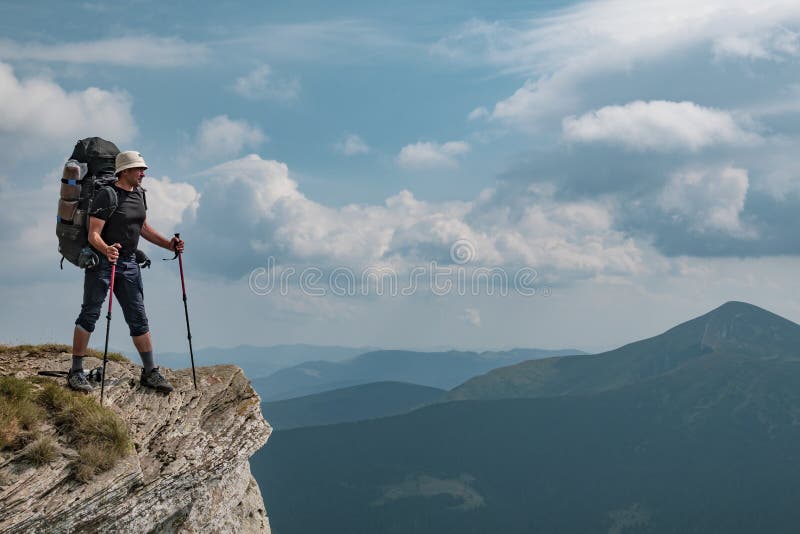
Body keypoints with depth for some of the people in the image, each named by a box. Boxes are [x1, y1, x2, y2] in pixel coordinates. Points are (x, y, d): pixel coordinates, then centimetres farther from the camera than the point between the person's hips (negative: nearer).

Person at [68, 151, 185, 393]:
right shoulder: (107, 196, -13)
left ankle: (150, 373, 13)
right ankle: (76, 372, 7)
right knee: (89, 315, -1)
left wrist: (168, 244, 10)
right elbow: (93, 234, -18)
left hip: (129, 264, 7)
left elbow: (143, 228, 21)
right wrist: (106, 250, -38)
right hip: (102, 262, -7)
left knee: (138, 318, 7)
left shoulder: (139, 194, 11)